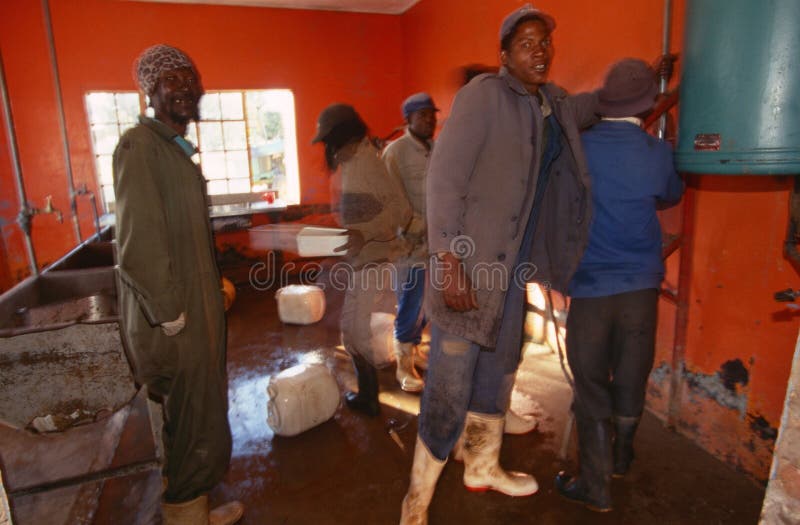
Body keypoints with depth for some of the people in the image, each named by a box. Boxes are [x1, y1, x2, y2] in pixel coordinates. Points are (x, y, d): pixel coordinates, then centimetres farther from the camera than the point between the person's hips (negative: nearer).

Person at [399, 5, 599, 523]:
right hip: (467, 265, -8)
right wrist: (449, 264, -24)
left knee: (499, 370, 20)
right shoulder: (483, 93, -10)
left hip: (514, 266, 8)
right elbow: (444, 178, -18)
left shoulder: (556, 103, 12)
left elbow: (591, 105, 37)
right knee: (449, 388, -2)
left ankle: (483, 467, 44)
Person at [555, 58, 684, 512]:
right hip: (641, 284, 2)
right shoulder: (657, 153, -3)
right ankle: (621, 458, 40)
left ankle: (597, 486, 17)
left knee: (591, 384, 7)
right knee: (631, 378, 17)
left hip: (590, 284, -2)